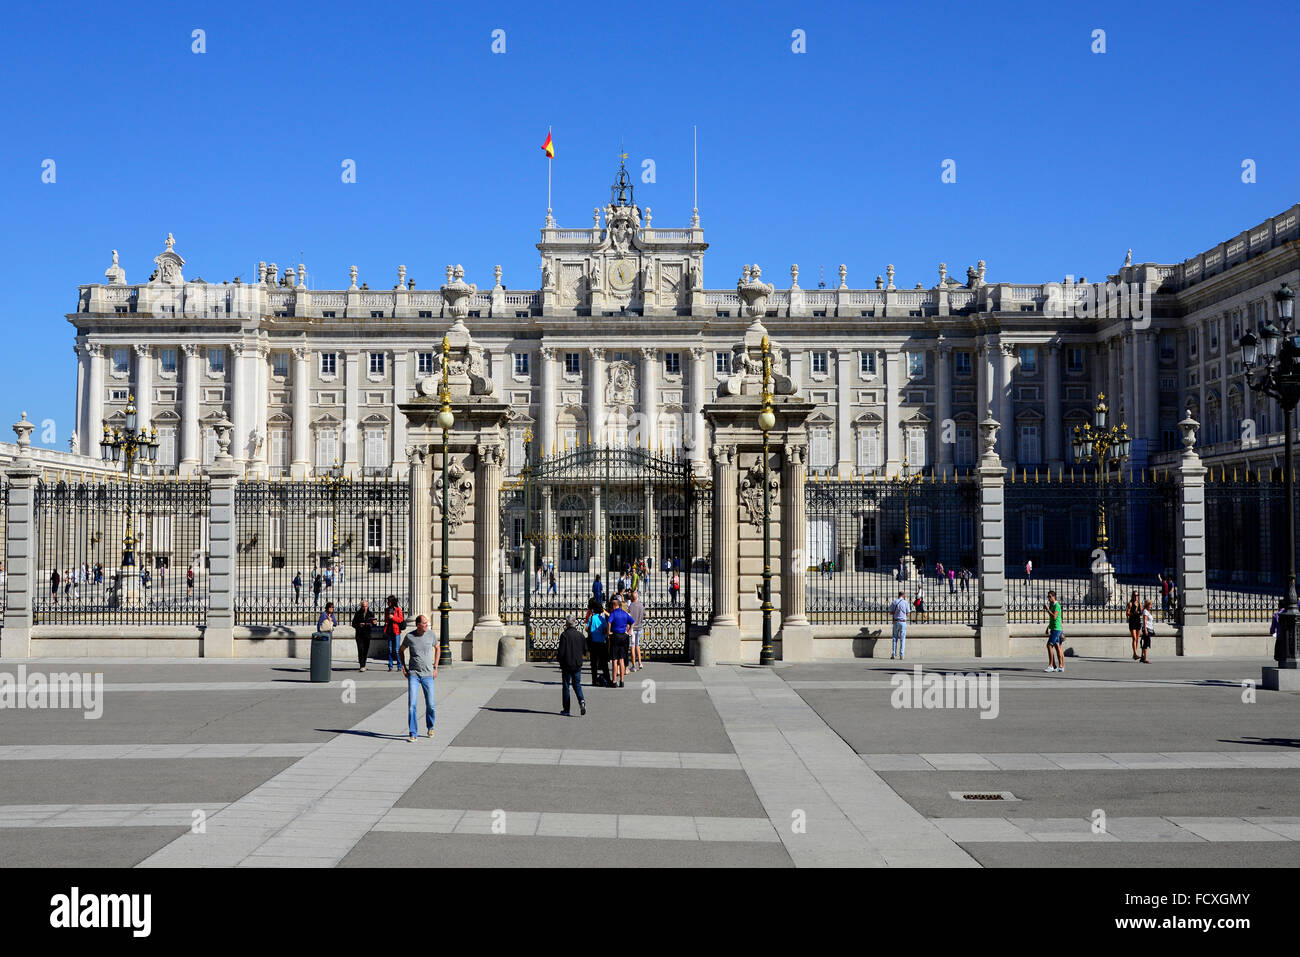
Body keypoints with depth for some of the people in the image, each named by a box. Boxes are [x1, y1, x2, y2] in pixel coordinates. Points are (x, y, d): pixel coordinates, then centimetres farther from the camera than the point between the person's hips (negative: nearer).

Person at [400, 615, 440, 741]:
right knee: (411, 704, -10)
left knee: (430, 705, 3)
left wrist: (435, 667, 10)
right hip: (413, 675, -1)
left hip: (428, 675, 1)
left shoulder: (431, 634, -1)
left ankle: (430, 727, 30)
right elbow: (401, 651, 12)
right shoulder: (409, 637, -5)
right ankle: (413, 733, -2)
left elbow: (437, 648, 16)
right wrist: (403, 667, 3)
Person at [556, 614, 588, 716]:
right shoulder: (580, 635, 0)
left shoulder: (564, 634, -13)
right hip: (577, 664, 3)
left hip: (566, 664, -3)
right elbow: (585, 648, 9)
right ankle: (581, 700, -15)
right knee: (577, 685, 13)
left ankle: (566, 710, 10)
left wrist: (557, 657, 5)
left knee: (565, 686, 7)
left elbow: (561, 651, -15)